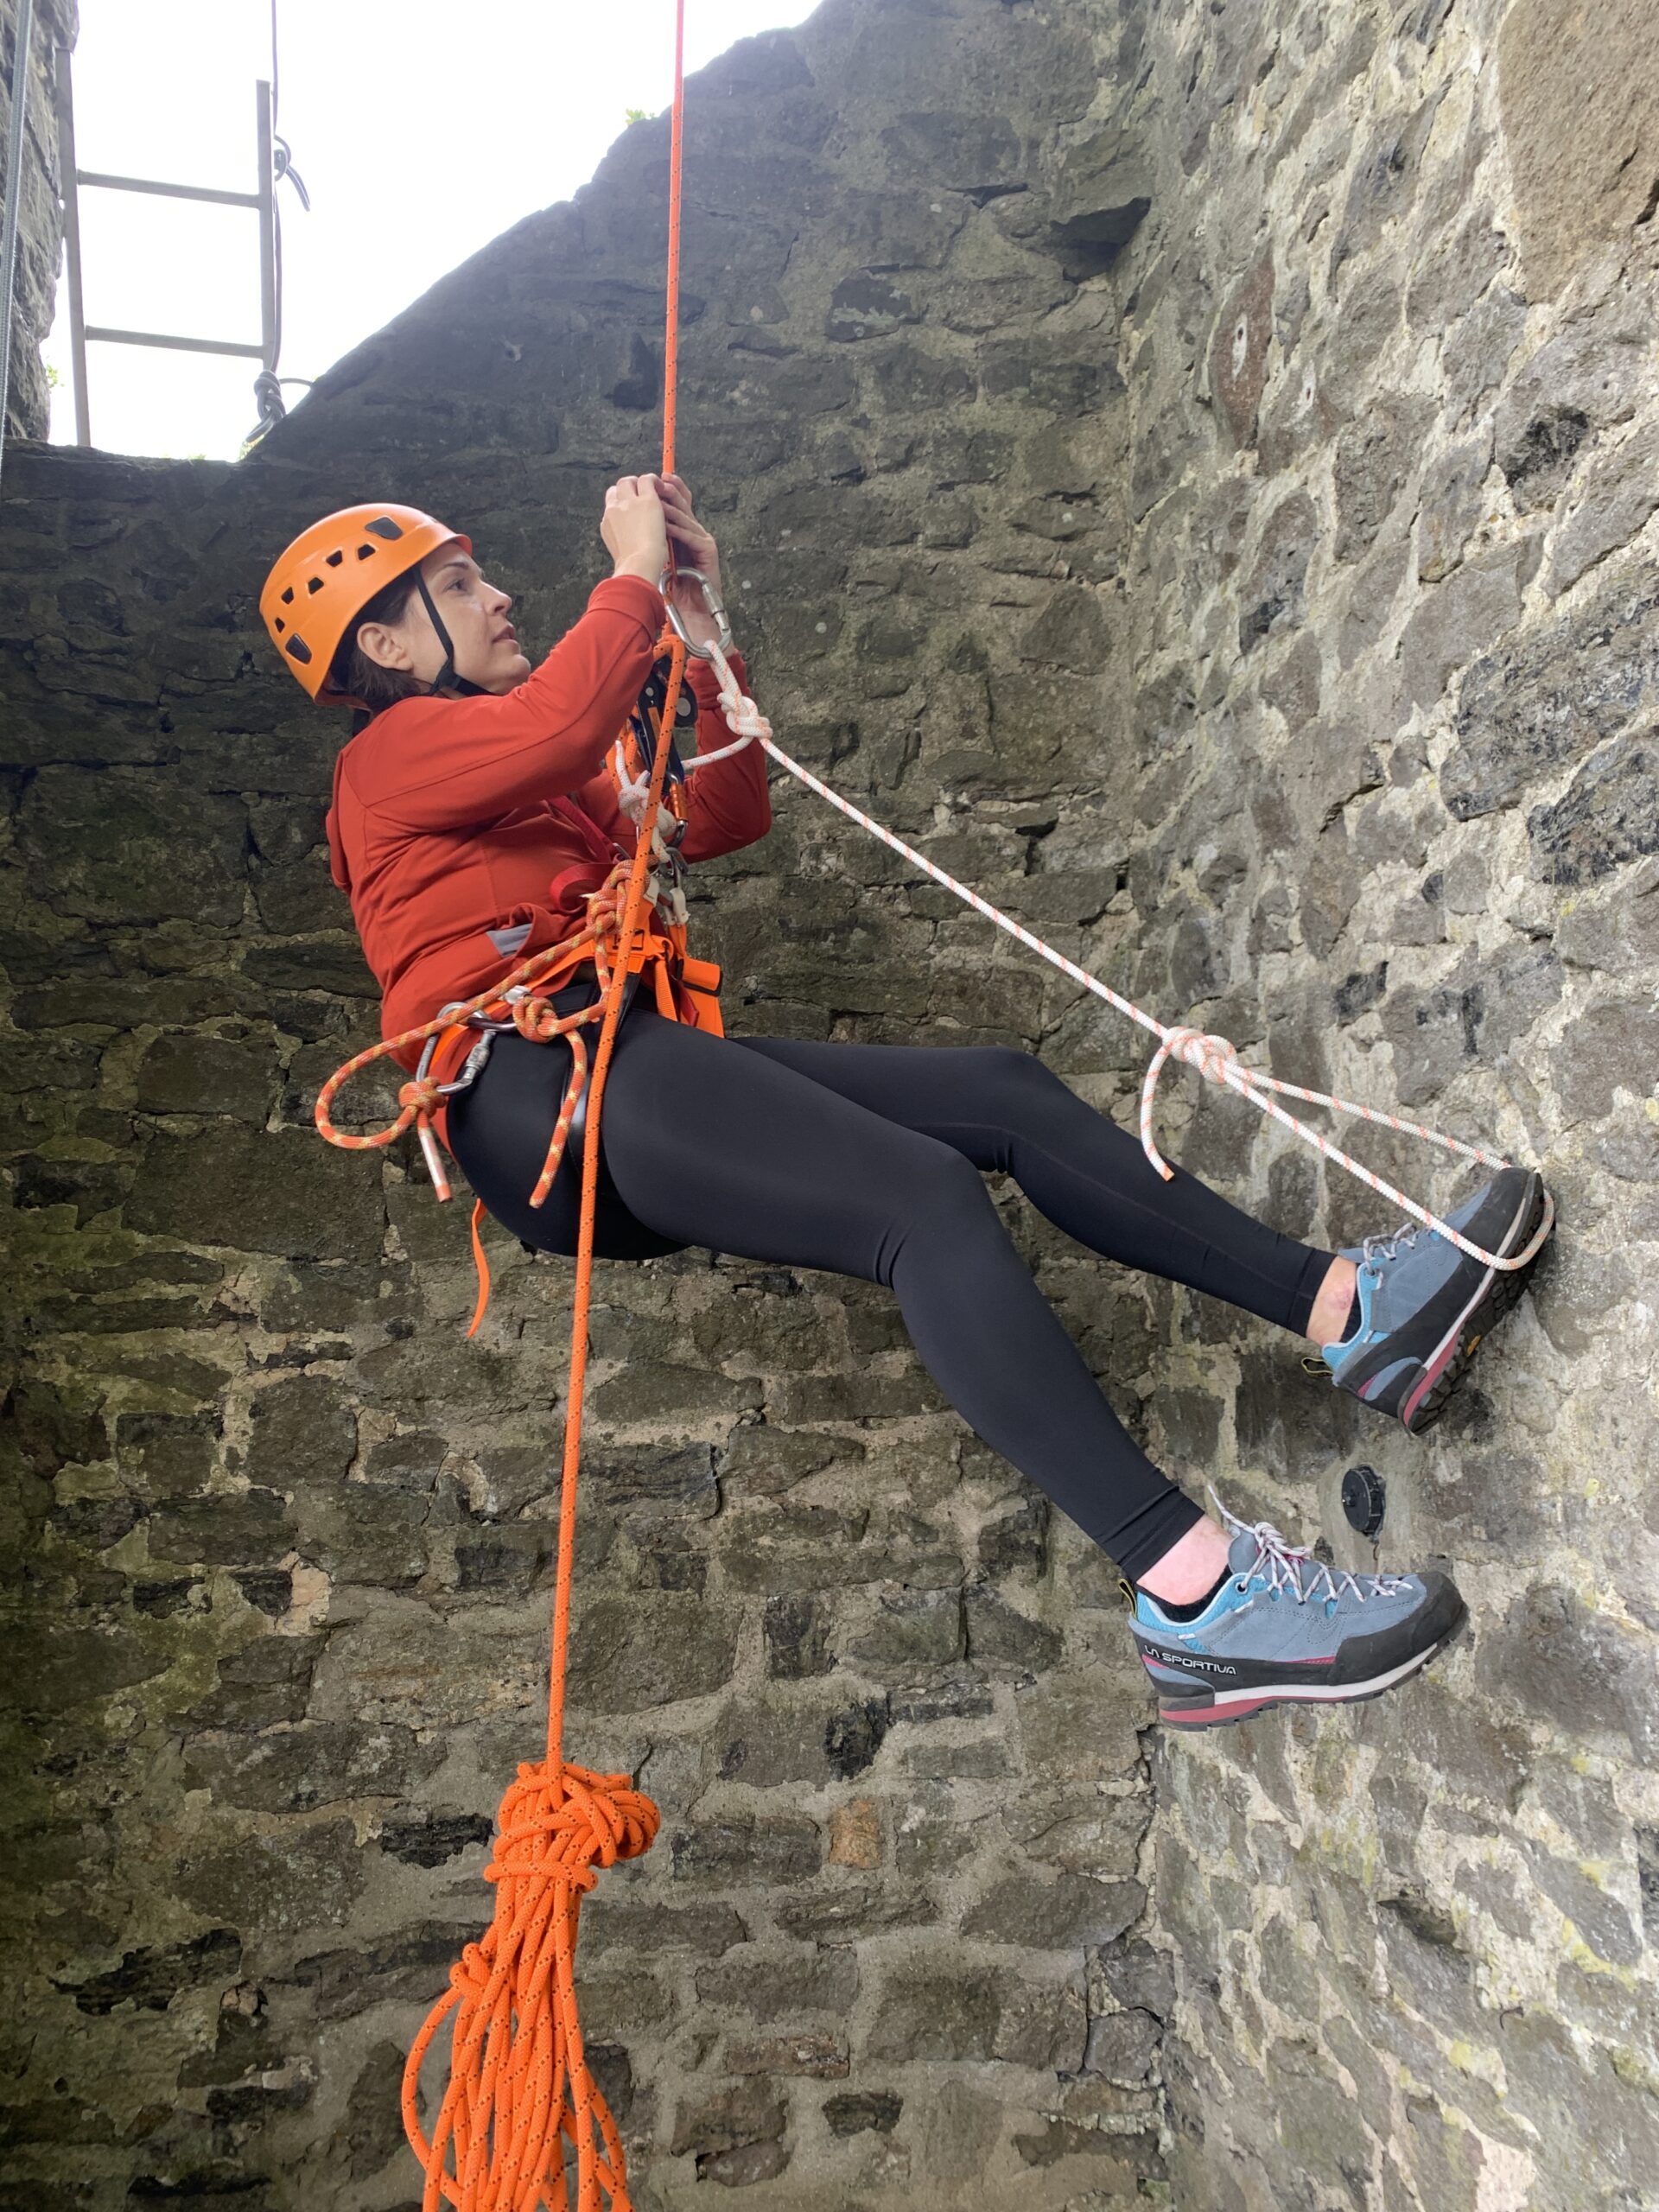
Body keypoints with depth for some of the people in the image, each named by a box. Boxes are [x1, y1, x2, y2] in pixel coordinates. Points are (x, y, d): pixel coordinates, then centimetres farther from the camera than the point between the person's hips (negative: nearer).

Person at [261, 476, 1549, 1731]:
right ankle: (1193, 1594, -33)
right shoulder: (394, 752, 6)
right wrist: (633, 578, -1)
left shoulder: (542, 786, 33)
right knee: (923, 1197, -27)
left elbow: (725, 817, 25)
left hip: (631, 1067, 9)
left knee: (1002, 1093, -4)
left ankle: (1342, 1306, -12)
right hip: (540, 1090, -9)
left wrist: (701, 628, 19)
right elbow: (563, 725, -17)